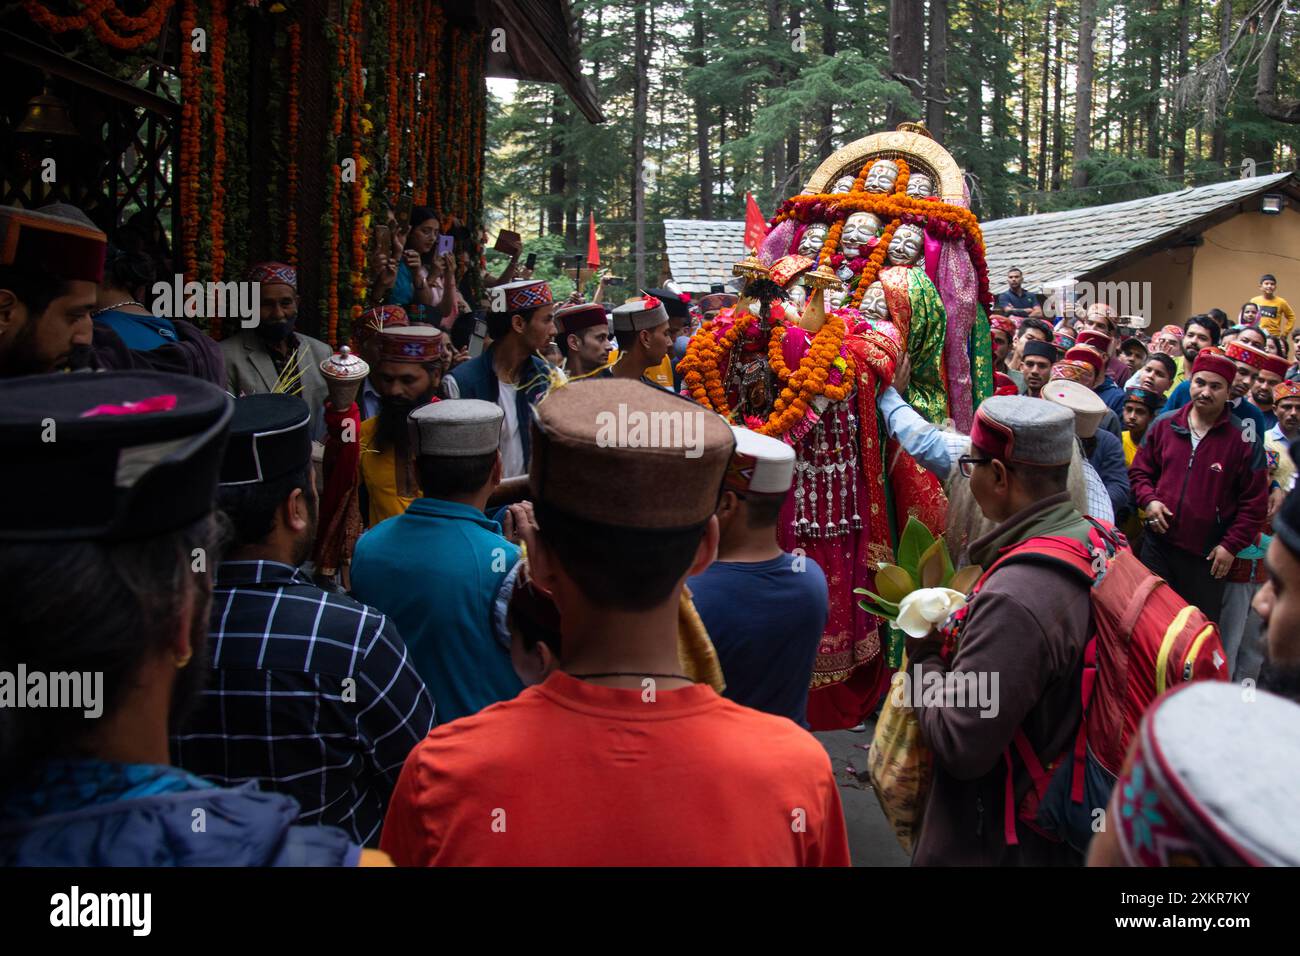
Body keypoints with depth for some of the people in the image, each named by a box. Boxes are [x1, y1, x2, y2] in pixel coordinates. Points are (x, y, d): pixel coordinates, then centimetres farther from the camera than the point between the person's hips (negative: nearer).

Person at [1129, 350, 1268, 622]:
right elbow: (1140, 470, 13)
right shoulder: (1164, 425, 2)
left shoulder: (1244, 439, -7)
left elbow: (1254, 502, -3)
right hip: (1157, 545, 3)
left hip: (1207, 557, -3)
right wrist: (1149, 499, -6)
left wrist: (1231, 546, -8)